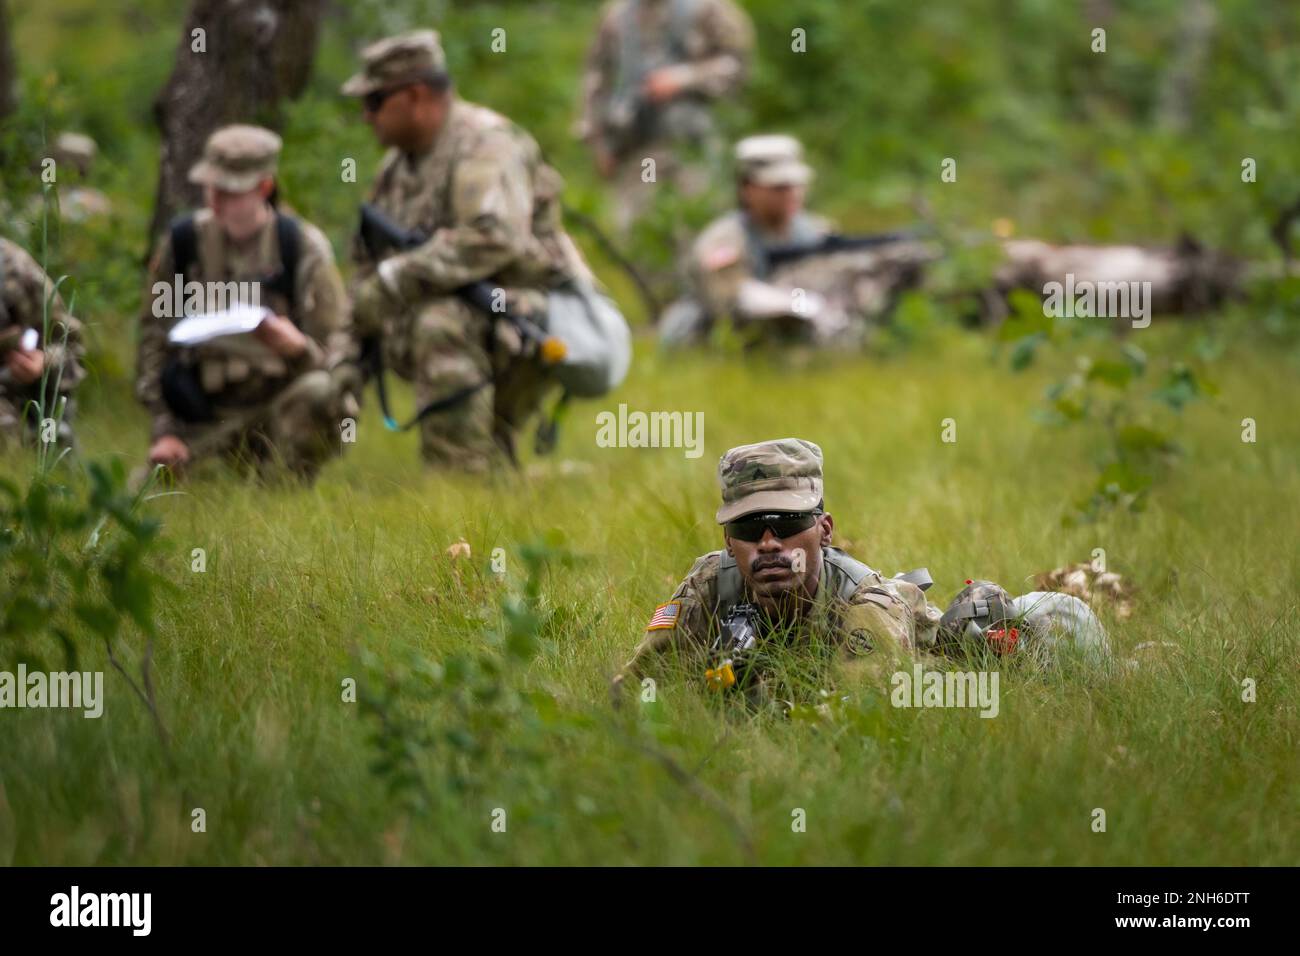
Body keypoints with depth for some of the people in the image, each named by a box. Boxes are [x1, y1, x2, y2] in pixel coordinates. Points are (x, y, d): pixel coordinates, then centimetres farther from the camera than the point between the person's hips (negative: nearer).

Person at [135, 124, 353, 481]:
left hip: (282, 402, -3)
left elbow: (335, 351, -7)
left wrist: (297, 347, -31)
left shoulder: (303, 247, -6)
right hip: (207, 415, 3)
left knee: (318, 392, -36)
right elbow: (155, 335, 7)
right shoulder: (182, 241, 2)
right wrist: (165, 430, -3)